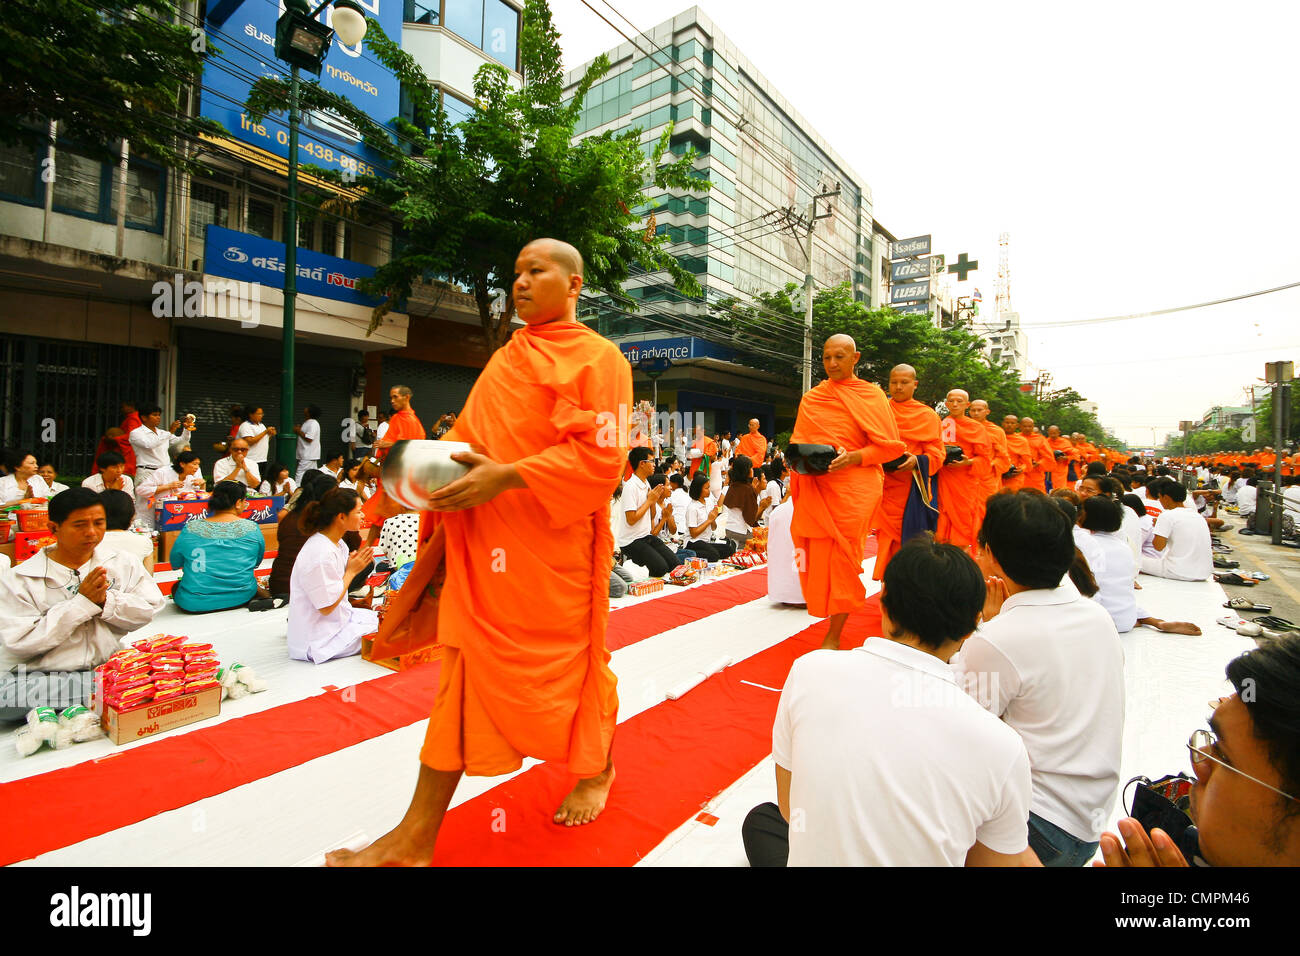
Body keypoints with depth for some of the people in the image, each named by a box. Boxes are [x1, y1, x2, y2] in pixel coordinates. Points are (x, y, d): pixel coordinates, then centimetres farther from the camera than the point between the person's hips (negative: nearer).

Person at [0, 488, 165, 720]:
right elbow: (21, 643, -9)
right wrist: (82, 603, -14)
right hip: (38, 676, -2)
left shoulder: (123, 564, 9)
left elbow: (150, 608, 2)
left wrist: (106, 601, -14)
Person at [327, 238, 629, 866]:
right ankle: (418, 836, 22)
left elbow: (599, 457, -16)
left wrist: (506, 476, -22)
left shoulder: (597, 357, -5)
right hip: (484, 542, 6)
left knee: (571, 662, 10)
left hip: (554, 547, -6)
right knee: (466, 671, 9)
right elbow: (471, 437, 20)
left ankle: (596, 771, 40)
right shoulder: (505, 359, 18)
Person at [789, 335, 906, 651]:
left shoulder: (872, 395, 3)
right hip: (815, 488, 3)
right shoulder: (811, 398, 12)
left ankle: (833, 637, 6)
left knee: (842, 559, -3)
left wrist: (853, 457, -16)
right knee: (818, 559, 1)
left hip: (854, 487, -3)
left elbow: (889, 446, -1)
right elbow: (798, 441, 15)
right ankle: (833, 620, 21)